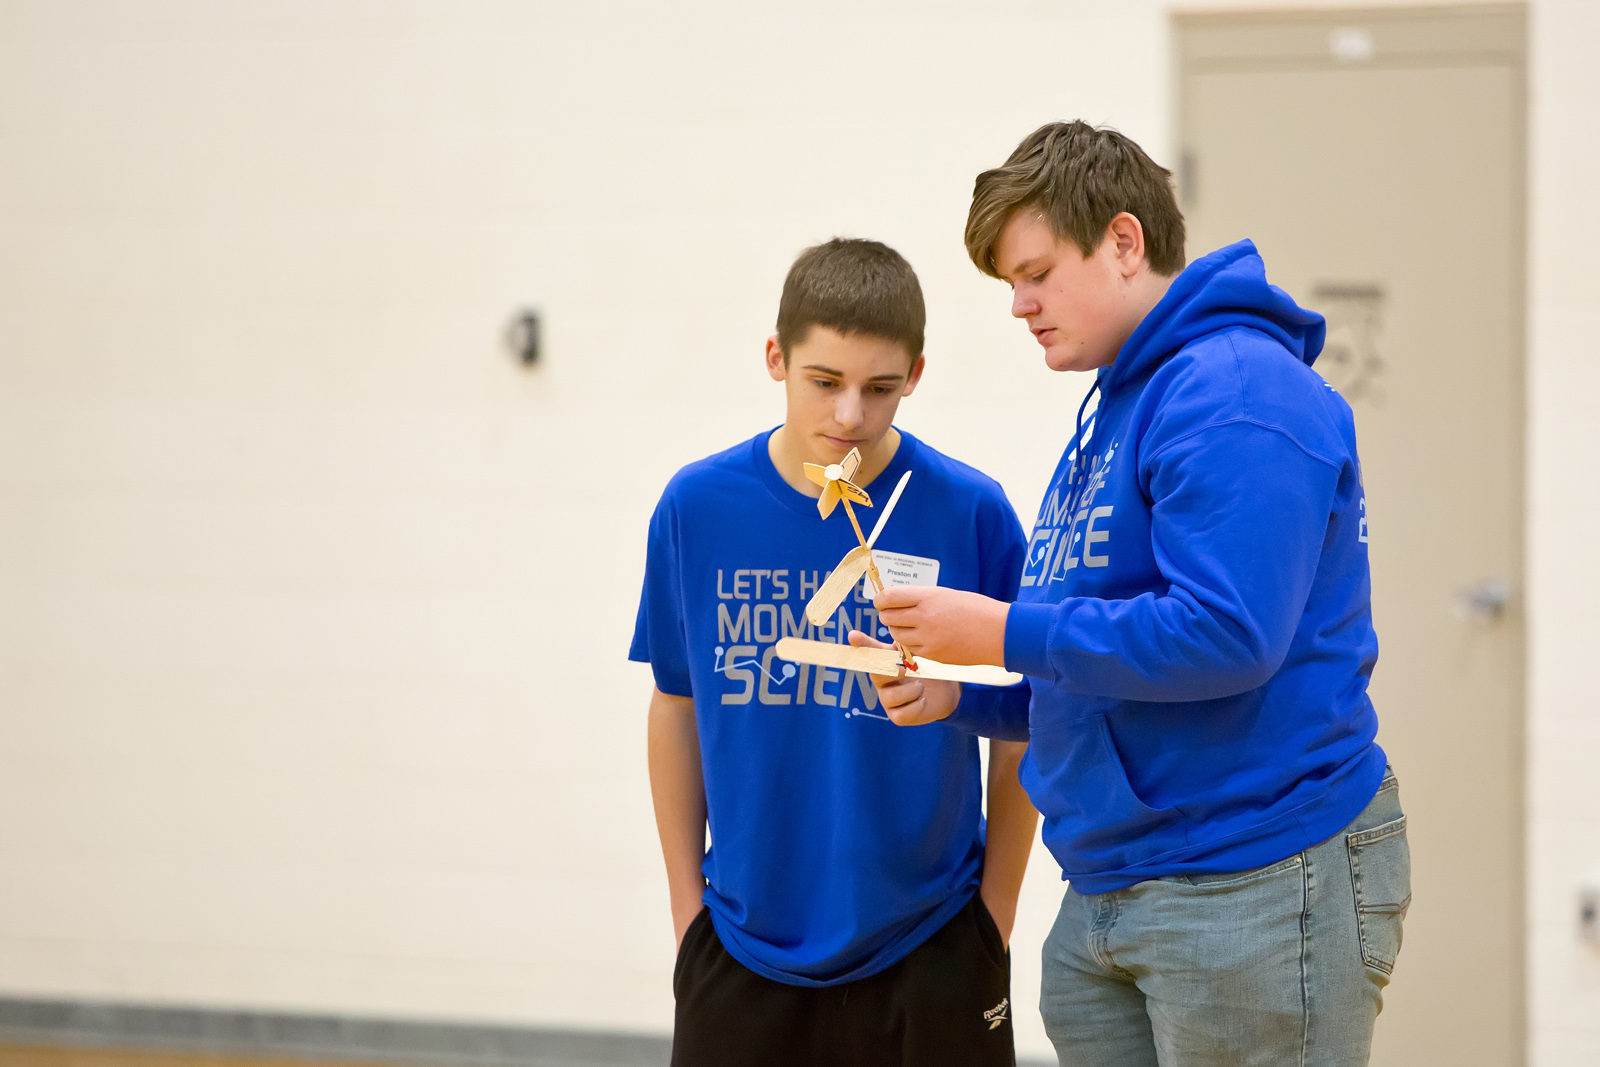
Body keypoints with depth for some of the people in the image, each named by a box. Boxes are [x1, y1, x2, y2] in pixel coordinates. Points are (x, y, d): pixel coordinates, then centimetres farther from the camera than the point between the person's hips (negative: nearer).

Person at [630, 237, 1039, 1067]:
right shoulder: (698, 507, -4)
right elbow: (676, 704, 8)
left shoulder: (971, 515, -10)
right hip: (744, 949, 2)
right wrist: (686, 905, 9)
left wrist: (994, 916, -1)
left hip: (926, 957, -2)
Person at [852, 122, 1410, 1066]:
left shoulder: (1234, 393, -14)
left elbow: (1224, 634, -25)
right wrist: (963, 691, 6)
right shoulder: (1118, 405, 18)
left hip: (1259, 895, -9)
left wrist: (1008, 633, -17)